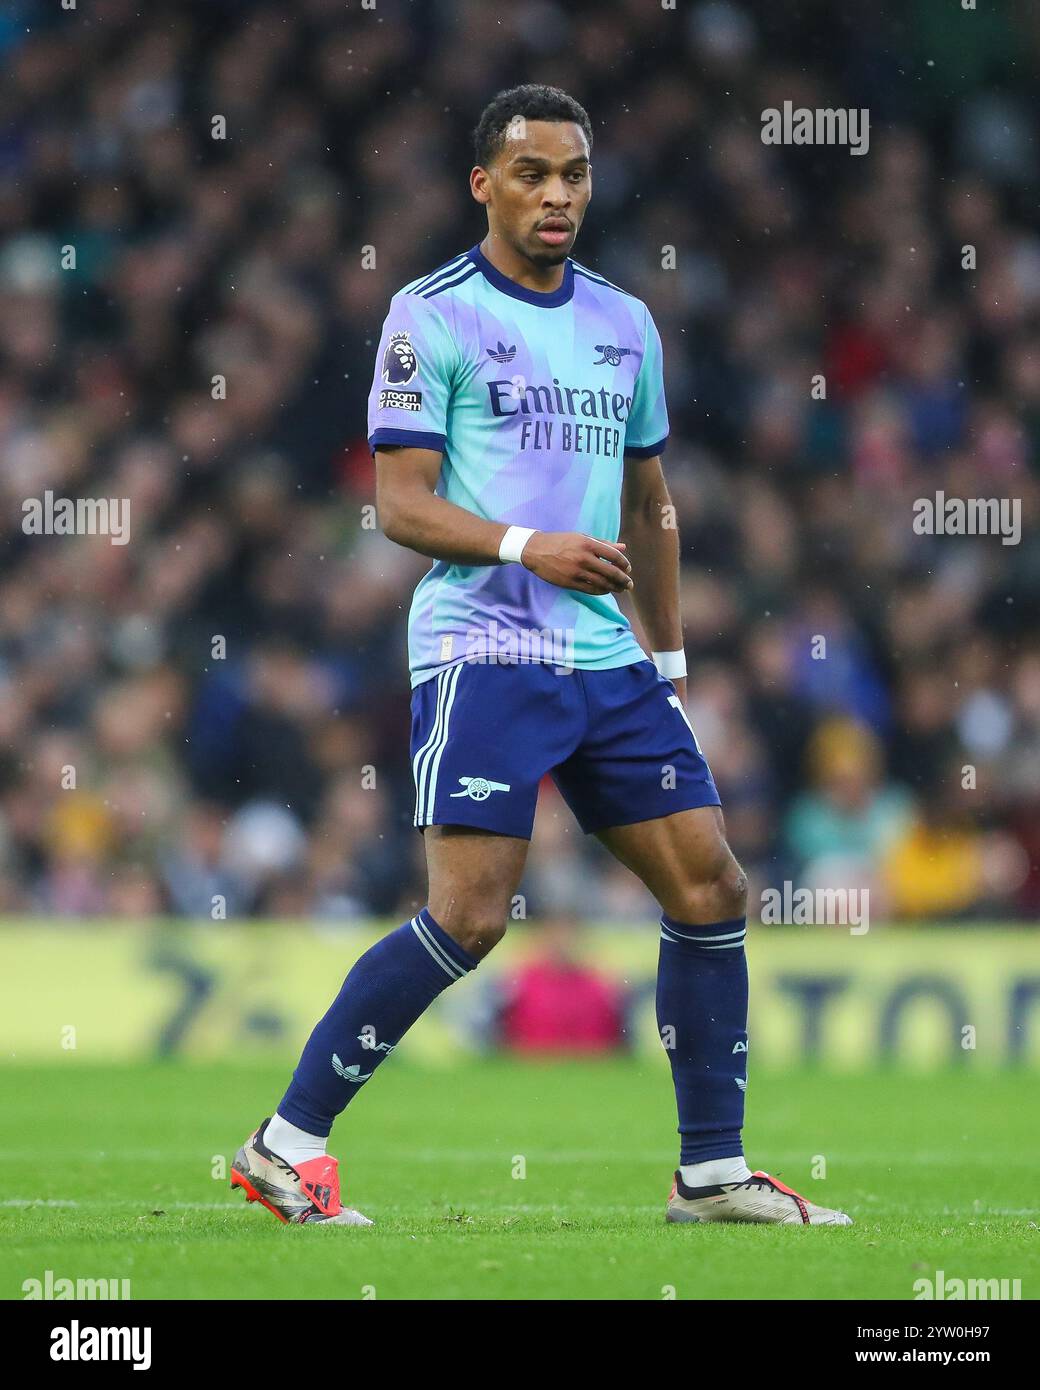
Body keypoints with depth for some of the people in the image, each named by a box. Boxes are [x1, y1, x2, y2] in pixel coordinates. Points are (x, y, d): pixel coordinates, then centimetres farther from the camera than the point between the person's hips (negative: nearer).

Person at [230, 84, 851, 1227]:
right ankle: (286, 1144, -6)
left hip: (608, 662, 7)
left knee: (710, 888, 2)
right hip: (481, 651, -6)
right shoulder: (431, 315, -4)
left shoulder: (625, 323, 15)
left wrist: (668, 660, 22)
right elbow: (400, 503, -9)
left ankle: (712, 1171, 12)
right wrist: (526, 547, -23)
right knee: (468, 919, -16)